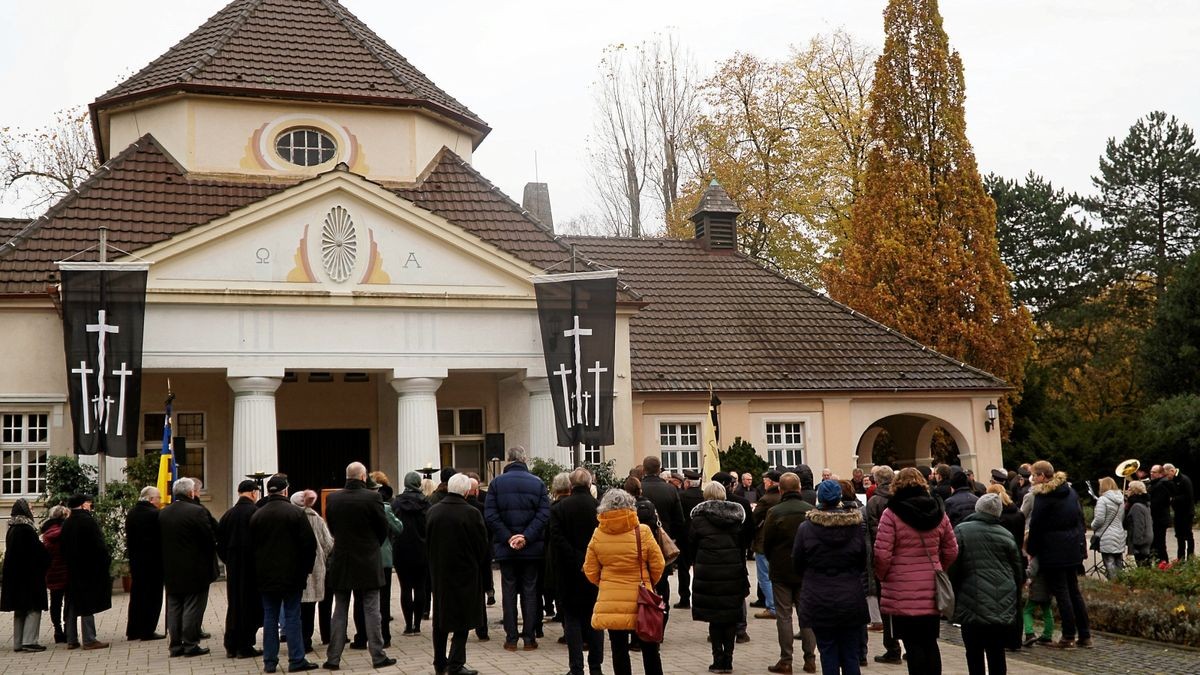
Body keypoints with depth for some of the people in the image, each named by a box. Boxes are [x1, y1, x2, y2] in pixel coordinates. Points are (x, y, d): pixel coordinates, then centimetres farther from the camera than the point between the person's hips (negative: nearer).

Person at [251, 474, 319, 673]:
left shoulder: (256, 516, 3)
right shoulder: (296, 513, -9)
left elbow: (251, 547, 8)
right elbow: (309, 544, -9)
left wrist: (258, 571, 16)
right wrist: (306, 569, 3)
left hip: (266, 576, 3)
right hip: (291, 575, -3)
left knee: (270, 618, 8)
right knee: (292, 617, 1)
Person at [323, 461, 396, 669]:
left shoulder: (332, 499, -3)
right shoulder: (372, 497, -12)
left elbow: (331, 528, 7)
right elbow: (383, 528, -3)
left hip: (341, 562, 3)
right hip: (368, 563, -3)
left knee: (340, 612, 10)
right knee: (371, 611, 4)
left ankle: (333, 658, 11)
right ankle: (378, 656, 7)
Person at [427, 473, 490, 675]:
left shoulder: (433, 511, -3)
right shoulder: (471, 513, -16)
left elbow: (428, 540, 6)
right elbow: (482, 545, -10)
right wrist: (484, 571, 4)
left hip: (439, 573, 5)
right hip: (465, 573, -5)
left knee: (440, 618, 17)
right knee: (462, 620, 3)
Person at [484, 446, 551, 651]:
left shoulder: (496, 483, -2)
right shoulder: (538, 484, -1)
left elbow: (491, 515, -9)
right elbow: (544, 514, -9)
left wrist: (507, 537, -9)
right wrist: (526, 537, -12)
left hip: (505, 548, 0)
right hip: (532, 549, 0)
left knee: (509, 591, 8)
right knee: (530, 591, 7)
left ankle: (511, 638, 9)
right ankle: (529, 638, 8)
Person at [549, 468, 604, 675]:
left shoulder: (558, 508, -6)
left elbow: (556, 541, -14)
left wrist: (576, 559, -13)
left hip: (569, 573, -1)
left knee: (572, 619, 6)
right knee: (595, 619, 11)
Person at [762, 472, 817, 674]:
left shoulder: (775, 512, -13)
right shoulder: (811, 510, -5)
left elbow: (766, 543, -7)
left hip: (781, 571, -3)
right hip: (806, 571, 3)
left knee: (784, 616, 4)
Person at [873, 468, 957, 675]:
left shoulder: (891, 513, -9)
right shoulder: (938, 512, 6)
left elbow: (882, 554, -12)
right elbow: (951, 550, 12)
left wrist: (881, 576, 5)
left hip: (903, 591, -4)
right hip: (932, 589, 4)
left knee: (913, 644, 1)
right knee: (930, 643, 12)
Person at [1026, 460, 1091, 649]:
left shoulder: (1042, 496, -13)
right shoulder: (1070, 491, 12)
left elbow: (1036, 526, -11)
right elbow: (1080, 518, 15)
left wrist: (1030, 550, -1)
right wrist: (1081, 543, 20)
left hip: (1053, 550, -8)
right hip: (1073, 547, 8)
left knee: (1061, 592, -2)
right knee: (1073, 590, 13)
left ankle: (1068, 637, 1)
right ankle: (1085, 635, 16)